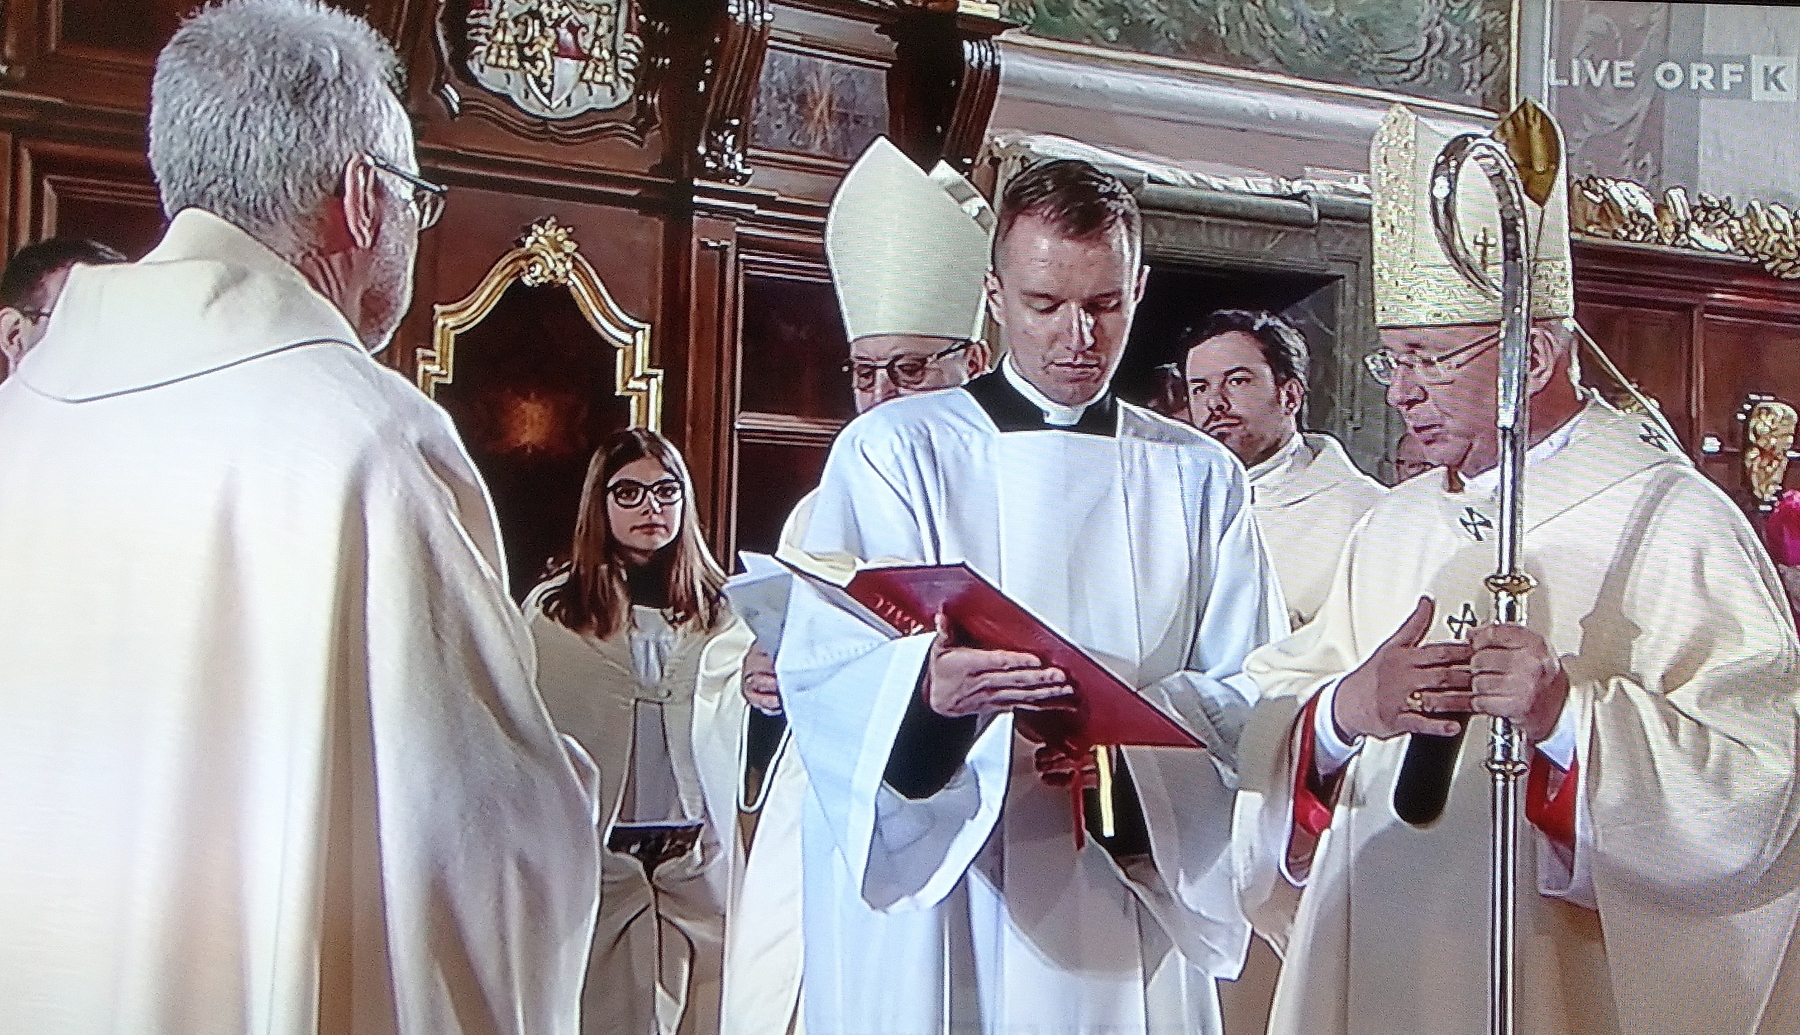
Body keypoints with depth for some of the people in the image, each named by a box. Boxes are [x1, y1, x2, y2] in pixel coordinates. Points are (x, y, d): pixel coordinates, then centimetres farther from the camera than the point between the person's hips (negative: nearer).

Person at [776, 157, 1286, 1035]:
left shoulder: (1200, 476, 11)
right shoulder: (893, 451, 2)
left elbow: (1249, 689, 2)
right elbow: (822, 671, -9)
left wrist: (1129, 740, -17)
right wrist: (931, 687, -30)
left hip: (1129, 912, 2)